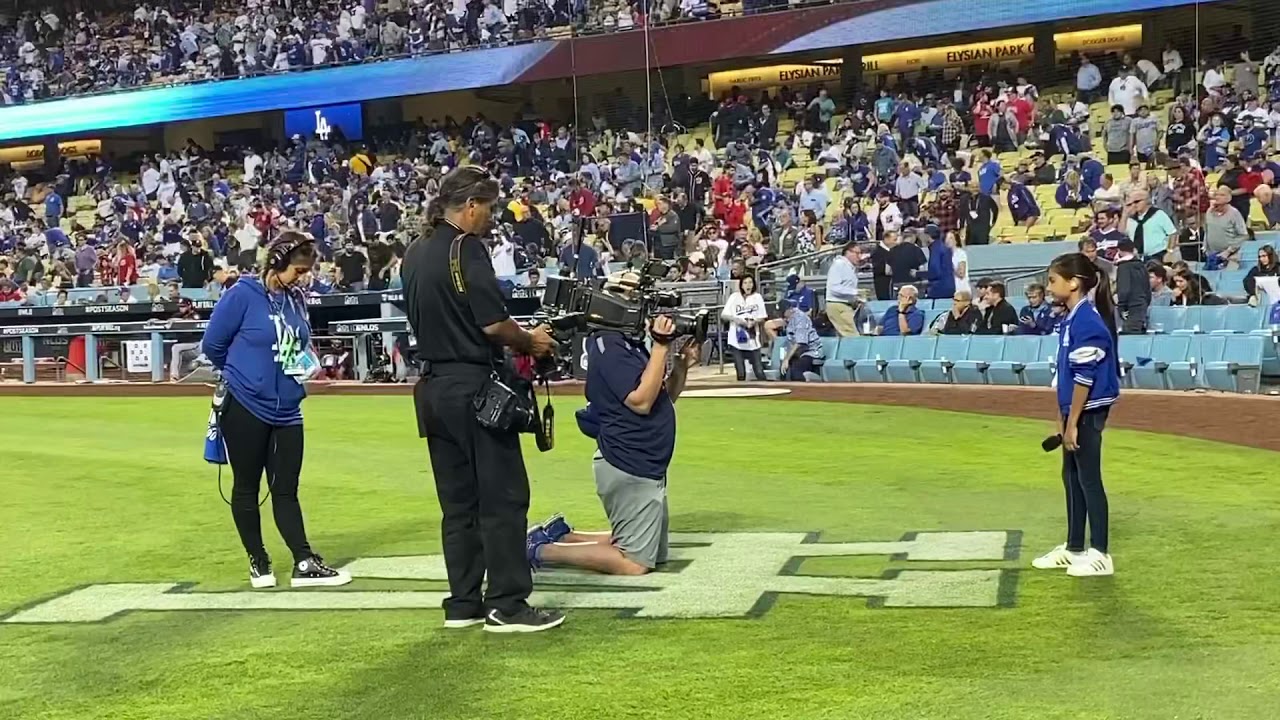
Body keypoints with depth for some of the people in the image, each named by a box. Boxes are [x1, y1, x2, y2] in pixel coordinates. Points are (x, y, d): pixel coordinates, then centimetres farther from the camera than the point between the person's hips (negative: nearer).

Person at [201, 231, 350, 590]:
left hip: (286, 411, 5)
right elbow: (212, 344, -5)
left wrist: (307, 362, 3)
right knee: (247, 487, 9)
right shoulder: (243, 295, -12)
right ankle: (258, 562, 19)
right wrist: (242, 375, 7)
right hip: (245, 408, -5)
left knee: (286, 490, 6)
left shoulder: (296, 299, 5)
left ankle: (304, 564, 4)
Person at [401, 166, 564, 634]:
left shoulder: (415, 254, 12)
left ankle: (463, 604, 15)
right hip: (475, 388, -8)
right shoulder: (466, 247, -12)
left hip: (435, 388, 8)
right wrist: (531, 342, 1)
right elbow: (493, 323, -18)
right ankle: (507, 606, -2)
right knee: (503, 497, -3)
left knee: (458, 502, 12)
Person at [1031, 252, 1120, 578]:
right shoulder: (1071, 318, 11)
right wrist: (1062, 416, 17)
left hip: (1087, 412, -10)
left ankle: (1100, 554, 6)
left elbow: (1085, 377, -21)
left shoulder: (1086, 320, -18)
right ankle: (1074, 548, 25)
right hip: (1075, 411, 10)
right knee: (1071, 477, 15)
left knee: (1088, 479, -2)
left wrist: (1073, 422, -19)